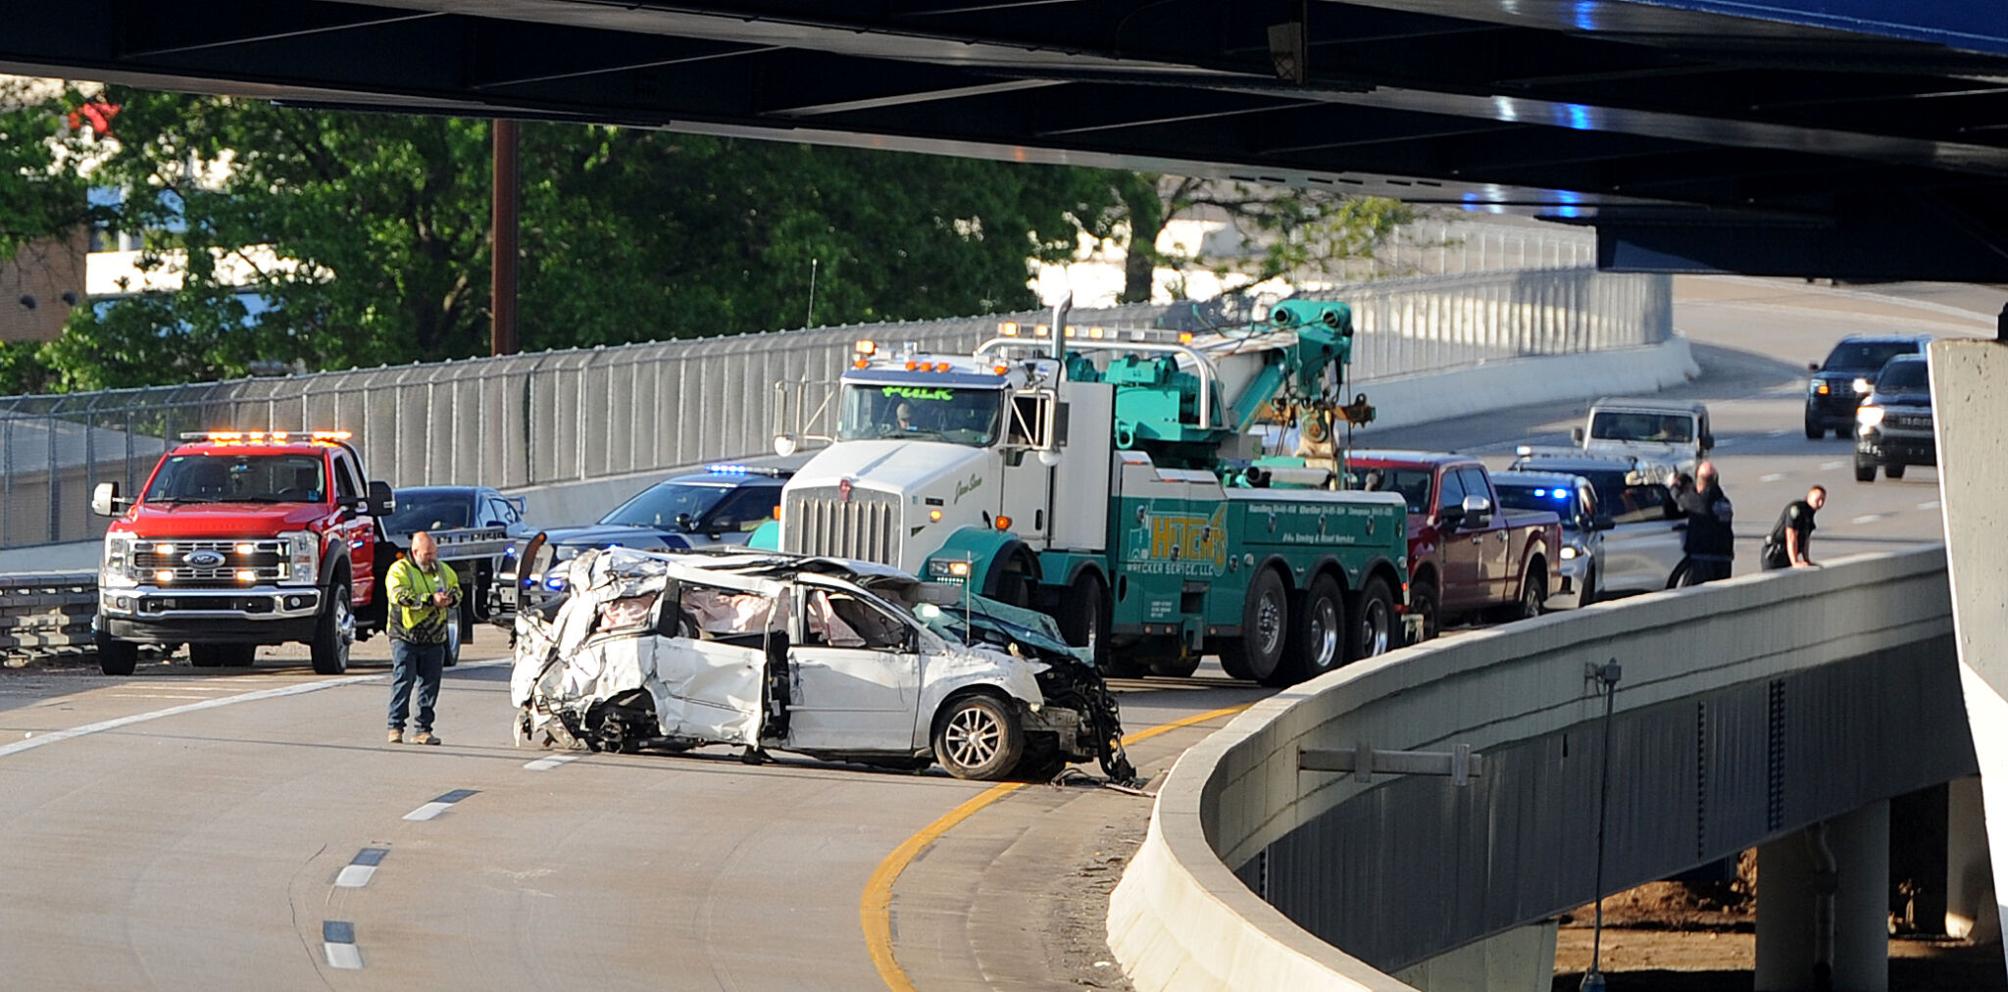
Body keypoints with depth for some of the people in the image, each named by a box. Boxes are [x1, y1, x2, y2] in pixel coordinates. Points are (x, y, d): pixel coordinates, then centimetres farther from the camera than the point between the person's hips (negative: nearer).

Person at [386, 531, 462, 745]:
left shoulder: (442, 570, 13)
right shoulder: (399, 570, -5)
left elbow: (456, 589, 21)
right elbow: (400, 596, -19)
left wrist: (451, 598, -4)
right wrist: (430, 599, -25)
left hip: (434, 639, 5)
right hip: (405, 637, -5)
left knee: (430, 684, 4)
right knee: (403, 681, -9)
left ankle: (423, 729, 9)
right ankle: (395, 727, -4)